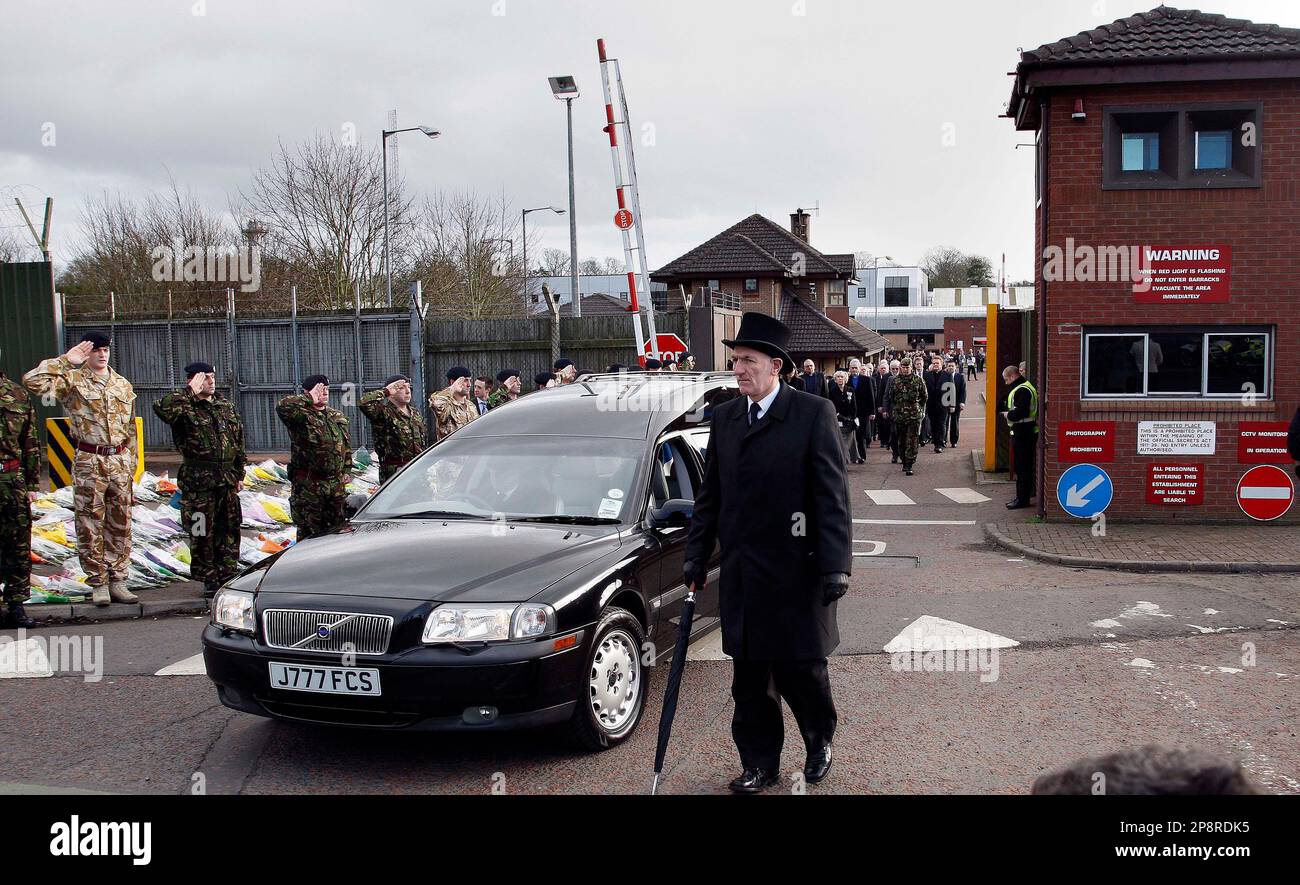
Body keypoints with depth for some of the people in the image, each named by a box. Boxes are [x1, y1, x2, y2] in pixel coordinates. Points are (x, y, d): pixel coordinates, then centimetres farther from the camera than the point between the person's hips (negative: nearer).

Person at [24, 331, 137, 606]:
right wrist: (67, 360, -12)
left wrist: (131, 466, 12)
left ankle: (117, 581, 14)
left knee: (120, 522, 6)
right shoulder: (73, 380, 0)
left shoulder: (123, 385, 13)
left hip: (120, 461, 4)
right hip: (89, 462, -4)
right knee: (91, 525, 0)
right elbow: (33, 381, -18)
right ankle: (98, 583, 9)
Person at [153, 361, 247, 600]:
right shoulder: (184, 409, -5)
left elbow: (239, 442, 19)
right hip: (198, 481, -5)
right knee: (202, 532, -1)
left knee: (229, 528, 10)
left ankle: (229, 575, 20)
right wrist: (190, 392, -21)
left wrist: (239, 474, 17)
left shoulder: (226, 406, 14)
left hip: (227, 480, 5)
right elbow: (162, 408, -29)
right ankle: (209, 579, 9)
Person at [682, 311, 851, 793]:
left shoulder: (813, 413, -6)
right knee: (750, 678, 11)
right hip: (741, 571, 4)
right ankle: (759, 762, 25)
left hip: (796, 570, -4)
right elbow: (710, 495, 14)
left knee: (801, 669, 6)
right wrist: (696, 557, 11)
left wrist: (836, 564, -15)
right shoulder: (724, 416, 9)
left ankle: (820, 739, 33)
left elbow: (832, 495, -9)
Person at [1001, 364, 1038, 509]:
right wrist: (1009, 413, 7)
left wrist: (1008, 414, -11)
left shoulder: (1022, 390, -18)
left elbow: (1020, 412, -27)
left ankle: (1022, 499, -1)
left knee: (1022, 467, -5)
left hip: (1023, 434, -11)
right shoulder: (1025, 387, 17)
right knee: (1023, 466, 15)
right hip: (1025, 432, 11)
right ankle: (1022, 497, 22)